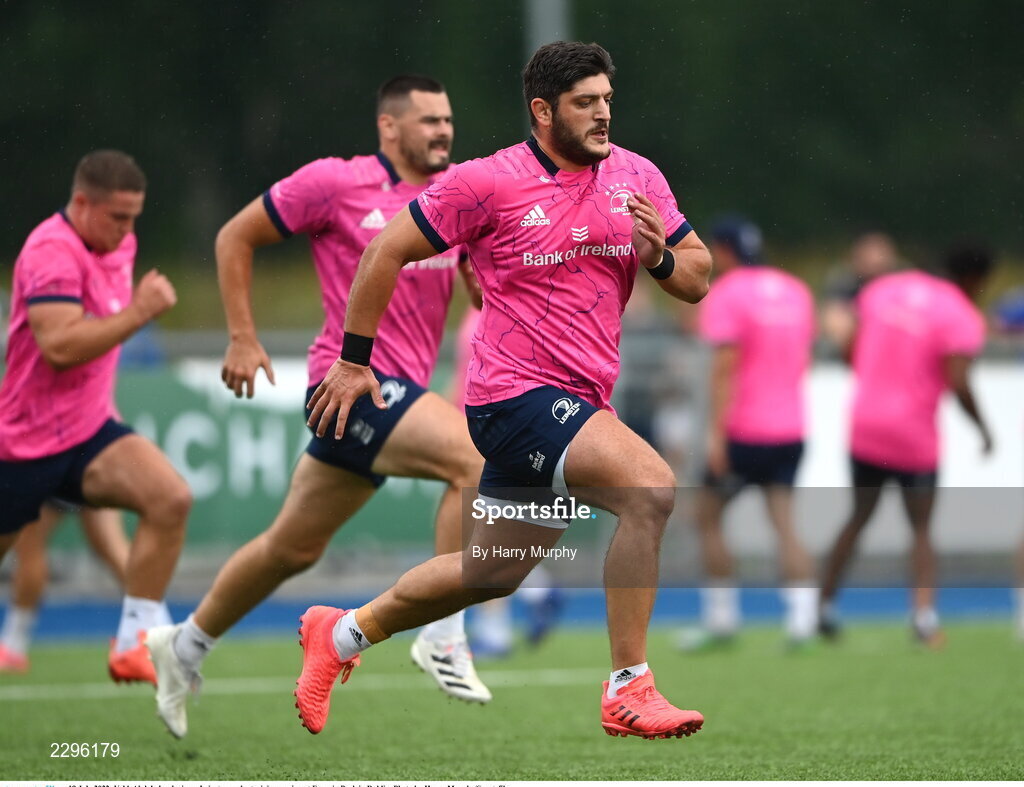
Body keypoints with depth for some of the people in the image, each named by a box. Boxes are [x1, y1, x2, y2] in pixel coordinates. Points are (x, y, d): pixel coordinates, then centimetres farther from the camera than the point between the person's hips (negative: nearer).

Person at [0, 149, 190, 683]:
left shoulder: (119, 244, 9)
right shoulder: (52, 252, -20)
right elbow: (59, 345, -32)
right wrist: (138, 313, -31)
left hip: (90, 429, 7)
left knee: (170, 499, -18)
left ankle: (135, 643, -15)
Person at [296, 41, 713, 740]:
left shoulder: (637, 176, 7)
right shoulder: (489, 183, -9)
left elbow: (698, 279, 11)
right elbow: (387, 251, -1)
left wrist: (659, 256, -12)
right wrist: (354, 361, 1)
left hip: (579, 404, 7)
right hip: (517, 394, -7)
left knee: (494, 572, 17)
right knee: (652, 486, -27)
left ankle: (342, 632, 38)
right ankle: (629, 691, -21)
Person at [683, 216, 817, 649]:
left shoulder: (725, 295, -9)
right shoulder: (796, 292, 12)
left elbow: (725, 368, -16)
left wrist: (716, 434, -18)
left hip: (743, 431, -6)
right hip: (790, 429, 6)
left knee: (708, 517, 9)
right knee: (784, 523, 1)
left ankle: (721, 618, 9)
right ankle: (802, 619, -13)